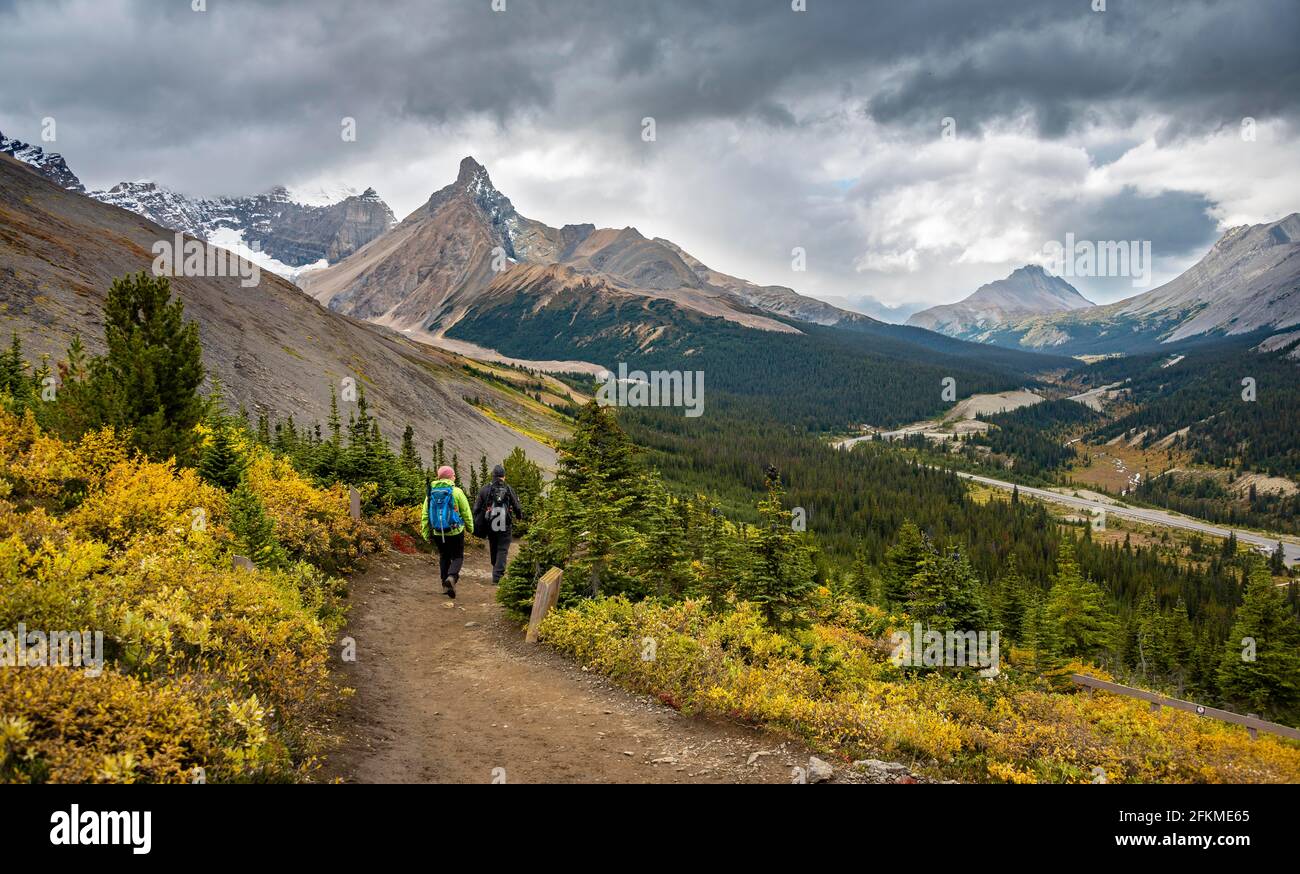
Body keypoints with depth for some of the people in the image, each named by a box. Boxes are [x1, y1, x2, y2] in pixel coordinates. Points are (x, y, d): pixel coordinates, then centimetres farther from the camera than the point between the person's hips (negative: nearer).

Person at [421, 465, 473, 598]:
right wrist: (470, 528, 10)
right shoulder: (456, 491, -9)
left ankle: (446, 585, 17)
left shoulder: (431, 492, 3)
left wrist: (426, 534, 11)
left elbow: (425, 515, 5)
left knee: (444, 557, 19)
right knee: (458, 557, 8)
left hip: (437, 533, 4)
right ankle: (451, 577, -19)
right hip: (455, 532, -4)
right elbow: (466, 512, -4)